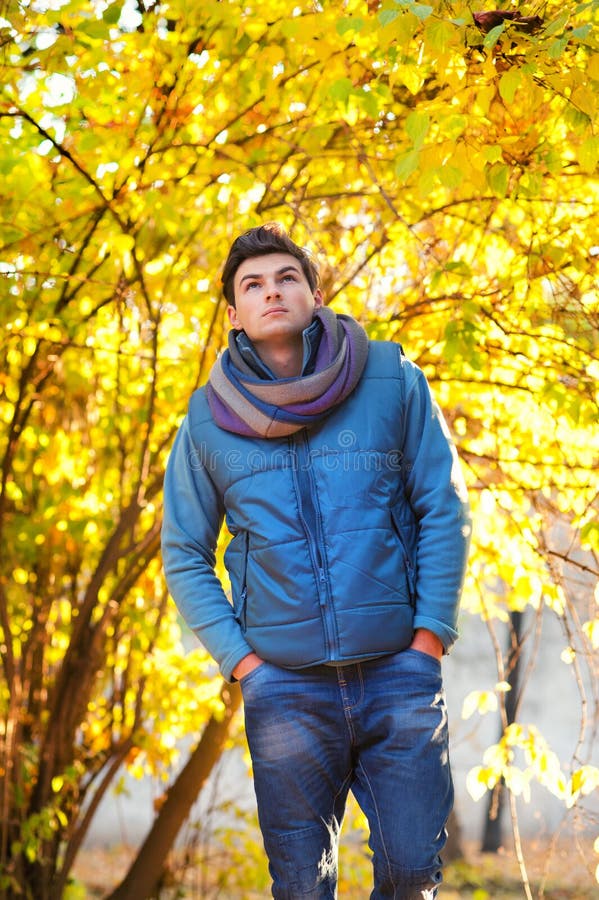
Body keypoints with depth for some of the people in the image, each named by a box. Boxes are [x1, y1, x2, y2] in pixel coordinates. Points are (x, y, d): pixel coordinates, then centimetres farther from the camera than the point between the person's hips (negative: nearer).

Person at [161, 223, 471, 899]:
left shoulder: (392, 381, 1)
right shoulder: (208, 420, 4)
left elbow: (444, 511, 2)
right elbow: (184, 555, 9)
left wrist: (429, 638, -5)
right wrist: (240, 660, -1)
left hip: (399, 674, -1)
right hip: (284, 687, 1)